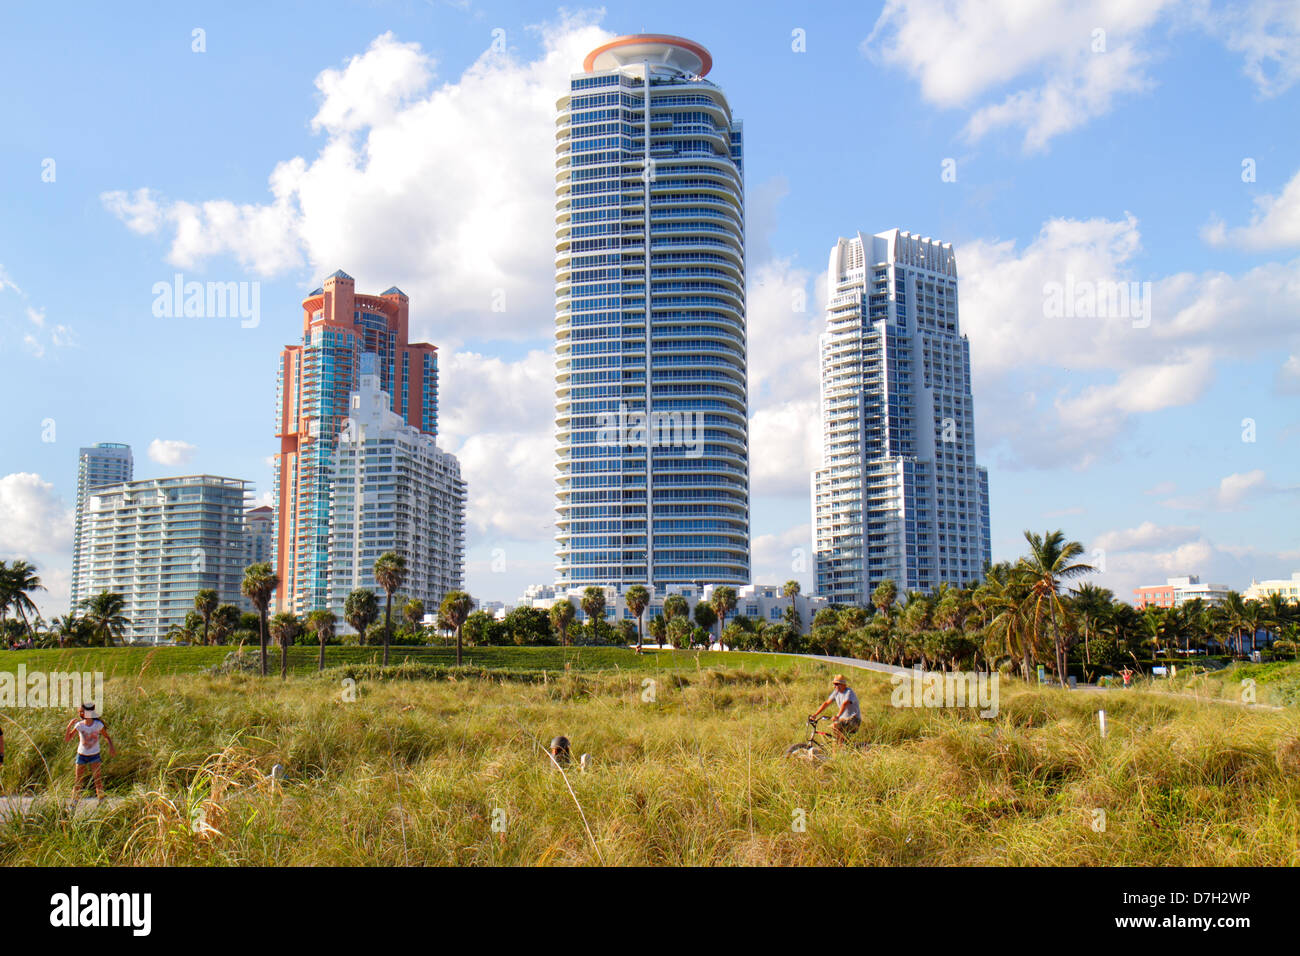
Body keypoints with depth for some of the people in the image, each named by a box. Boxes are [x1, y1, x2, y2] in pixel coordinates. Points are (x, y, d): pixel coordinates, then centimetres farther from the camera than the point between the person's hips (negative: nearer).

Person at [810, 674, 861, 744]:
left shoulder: (849, 692, -18)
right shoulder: (836, 692, 6)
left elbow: (844, 704, -34)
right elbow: (826, 703, 5)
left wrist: (837, 716, -49)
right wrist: (815, 714, -3)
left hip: (854, 720, -8)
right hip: (844, 718, 8)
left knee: (835, 726, -28)